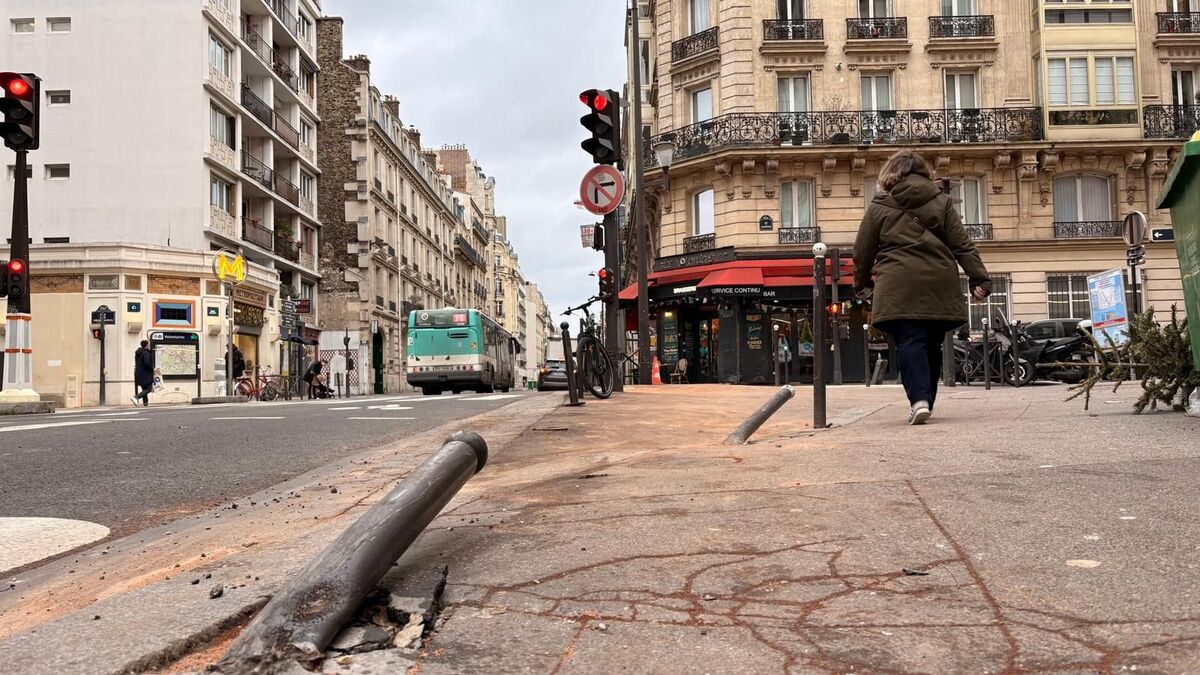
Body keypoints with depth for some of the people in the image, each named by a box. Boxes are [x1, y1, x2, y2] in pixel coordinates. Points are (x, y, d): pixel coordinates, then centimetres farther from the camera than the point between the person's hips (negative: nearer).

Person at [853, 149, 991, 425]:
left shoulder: (879, 206, 8)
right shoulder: (942, 201, 13)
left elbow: (863, 252, 10)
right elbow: (962, 245, 6)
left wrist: (862, 284, 22)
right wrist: (979, 278, 5)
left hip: (899, 287, -3)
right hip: (940, 286, 3)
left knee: (909, 342, -5)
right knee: (932, 345, 13)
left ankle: (919, 400, -22)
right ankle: (926, 402, 20)